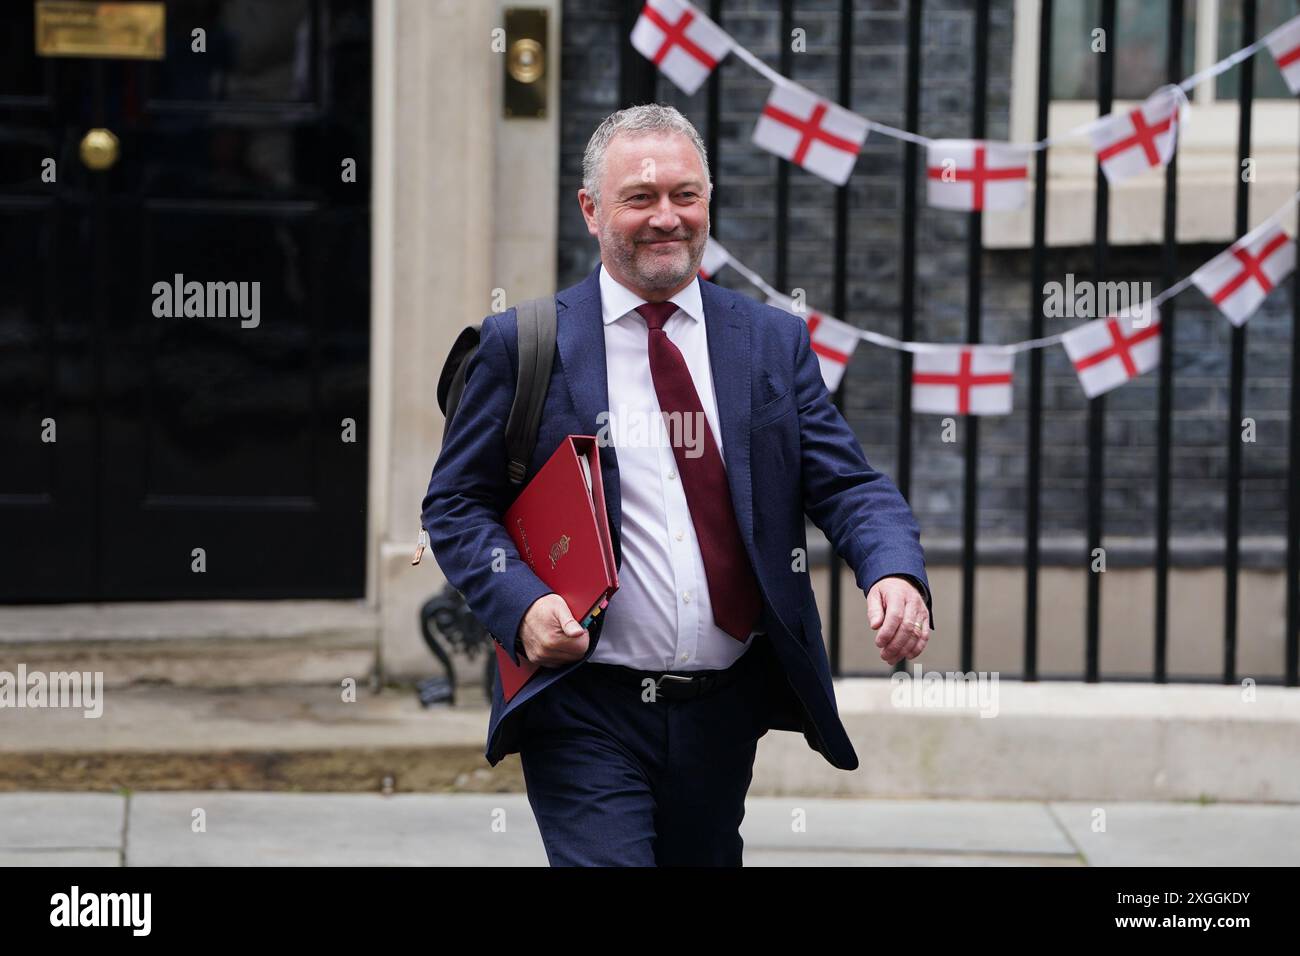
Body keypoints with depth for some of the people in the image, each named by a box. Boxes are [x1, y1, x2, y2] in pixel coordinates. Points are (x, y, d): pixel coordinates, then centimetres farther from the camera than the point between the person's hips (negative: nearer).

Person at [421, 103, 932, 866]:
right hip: (587, 716, -3)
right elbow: (457, 504, 3)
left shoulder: (774, 342, 8)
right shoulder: (524, 345, 0)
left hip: (724, 713, 3)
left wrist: (896, 572, -19)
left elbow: (846, 483, 2)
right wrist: (521, 603, -16)